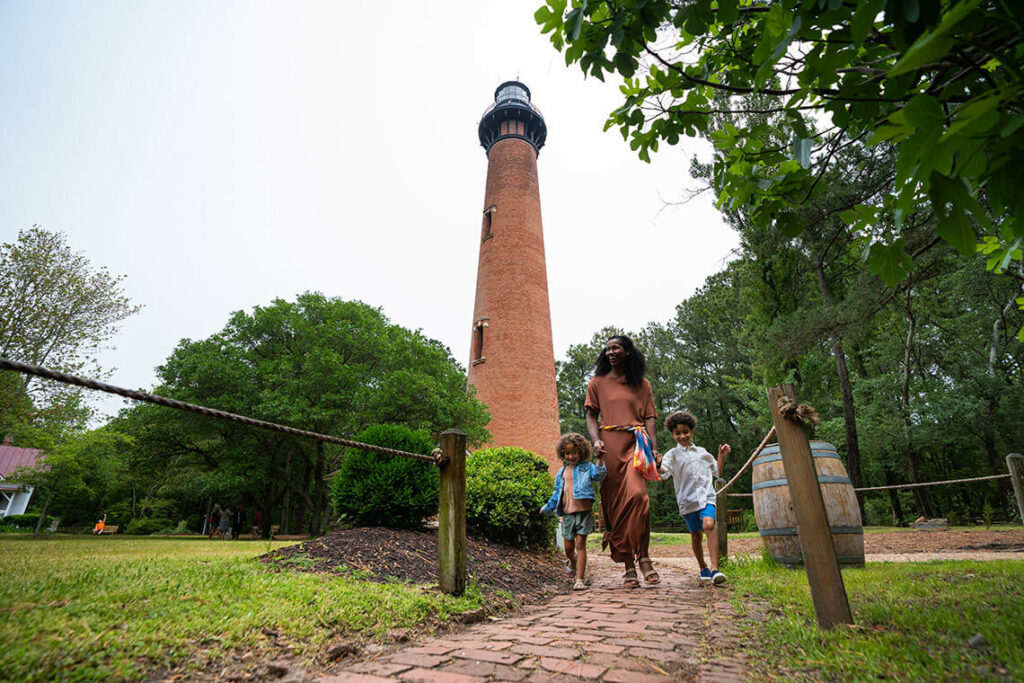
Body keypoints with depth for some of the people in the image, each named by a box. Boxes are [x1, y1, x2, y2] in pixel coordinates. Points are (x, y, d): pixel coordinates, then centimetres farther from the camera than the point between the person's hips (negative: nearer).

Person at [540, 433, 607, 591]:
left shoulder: (586, 467, 1)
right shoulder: (562, 472, 13)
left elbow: (599, 474, -18)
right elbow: (557, 494, 21)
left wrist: (599, 459, -31)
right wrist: (547, 508, 25)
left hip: (584, 511, -4)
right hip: (567, 513, 4)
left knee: (580, 544, -4)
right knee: (568, 546, 9)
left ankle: (580, 579, 2)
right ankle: (573, 563, 41)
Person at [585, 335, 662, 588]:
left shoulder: (642, 385, 15)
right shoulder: (597, 383, 14)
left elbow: (649, 418, 11)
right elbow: (591, 416, 10)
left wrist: (655, 448, 0)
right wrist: (596, 441, -7)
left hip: (635, 444, 0)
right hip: (610, 445, 1)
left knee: (637, 495, -21)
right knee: (615, 504, -1)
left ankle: (643, 555, -4)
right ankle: (628, 565, 8)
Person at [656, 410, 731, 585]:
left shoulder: (702, 452, 13)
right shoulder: (672, 454, 3)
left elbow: (716, 471, 27)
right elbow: (664, 473, -15)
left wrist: (721, 457, 13)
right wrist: (658, 466, -36)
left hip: (706, 496, 1)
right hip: (687, 500, 0)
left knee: (709, 525, -25)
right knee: (695, 535, 10)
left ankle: (715, 568, -26)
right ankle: (703, 569, 31)